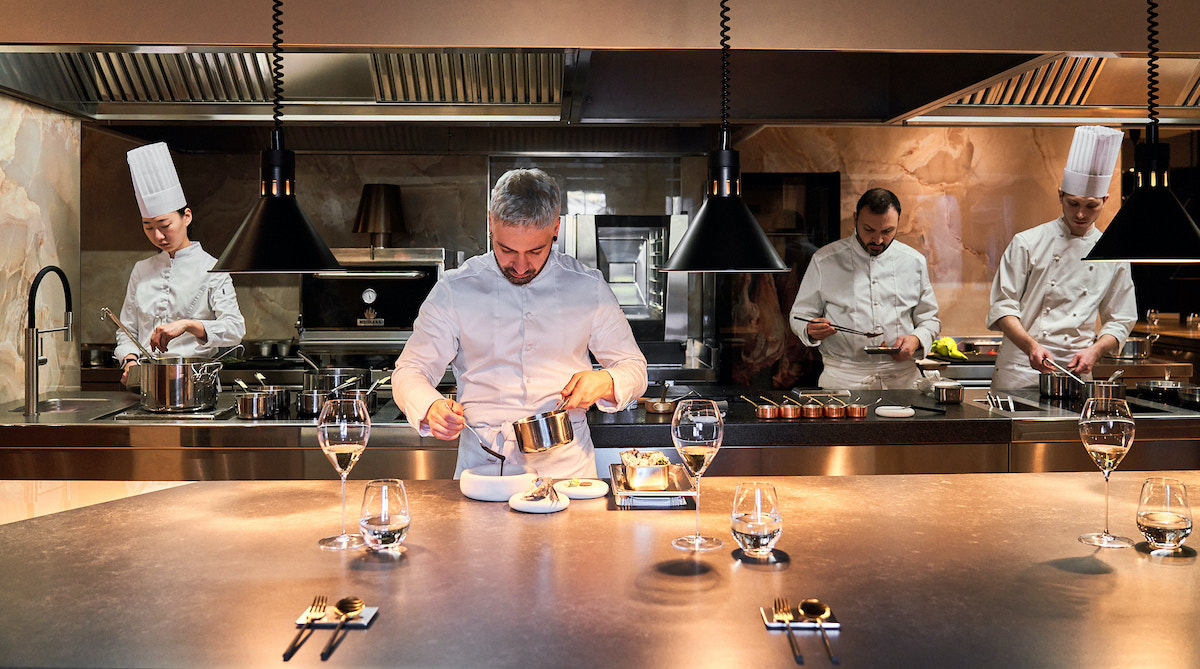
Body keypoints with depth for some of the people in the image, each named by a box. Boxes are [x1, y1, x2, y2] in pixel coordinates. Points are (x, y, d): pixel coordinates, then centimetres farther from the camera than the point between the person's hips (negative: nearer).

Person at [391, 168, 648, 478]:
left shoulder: (589, 288, 6)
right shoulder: (454, 290, 3)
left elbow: (633, 368, 15)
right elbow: (409, 371, 7)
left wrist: (604, 382, -8)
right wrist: (431, 408, -15)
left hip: (566, 465, 0)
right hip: (482, 462, 0)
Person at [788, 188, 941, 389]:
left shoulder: (914, 262, 11)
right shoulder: (825, 260, 3)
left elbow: (929, 319, 19)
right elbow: (800, 316, 9)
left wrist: (916, 340, -2)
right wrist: (811, 331, -14)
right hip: (842, 379, -2)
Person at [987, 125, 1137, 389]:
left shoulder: (1114, 256, 9)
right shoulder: (1028, 243, 0)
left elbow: (1120, 322, 14)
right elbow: (1003, 306, -2)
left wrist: (1094, 351, -6)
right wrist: (1031, 345, -18)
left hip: (1075, 372, 2)